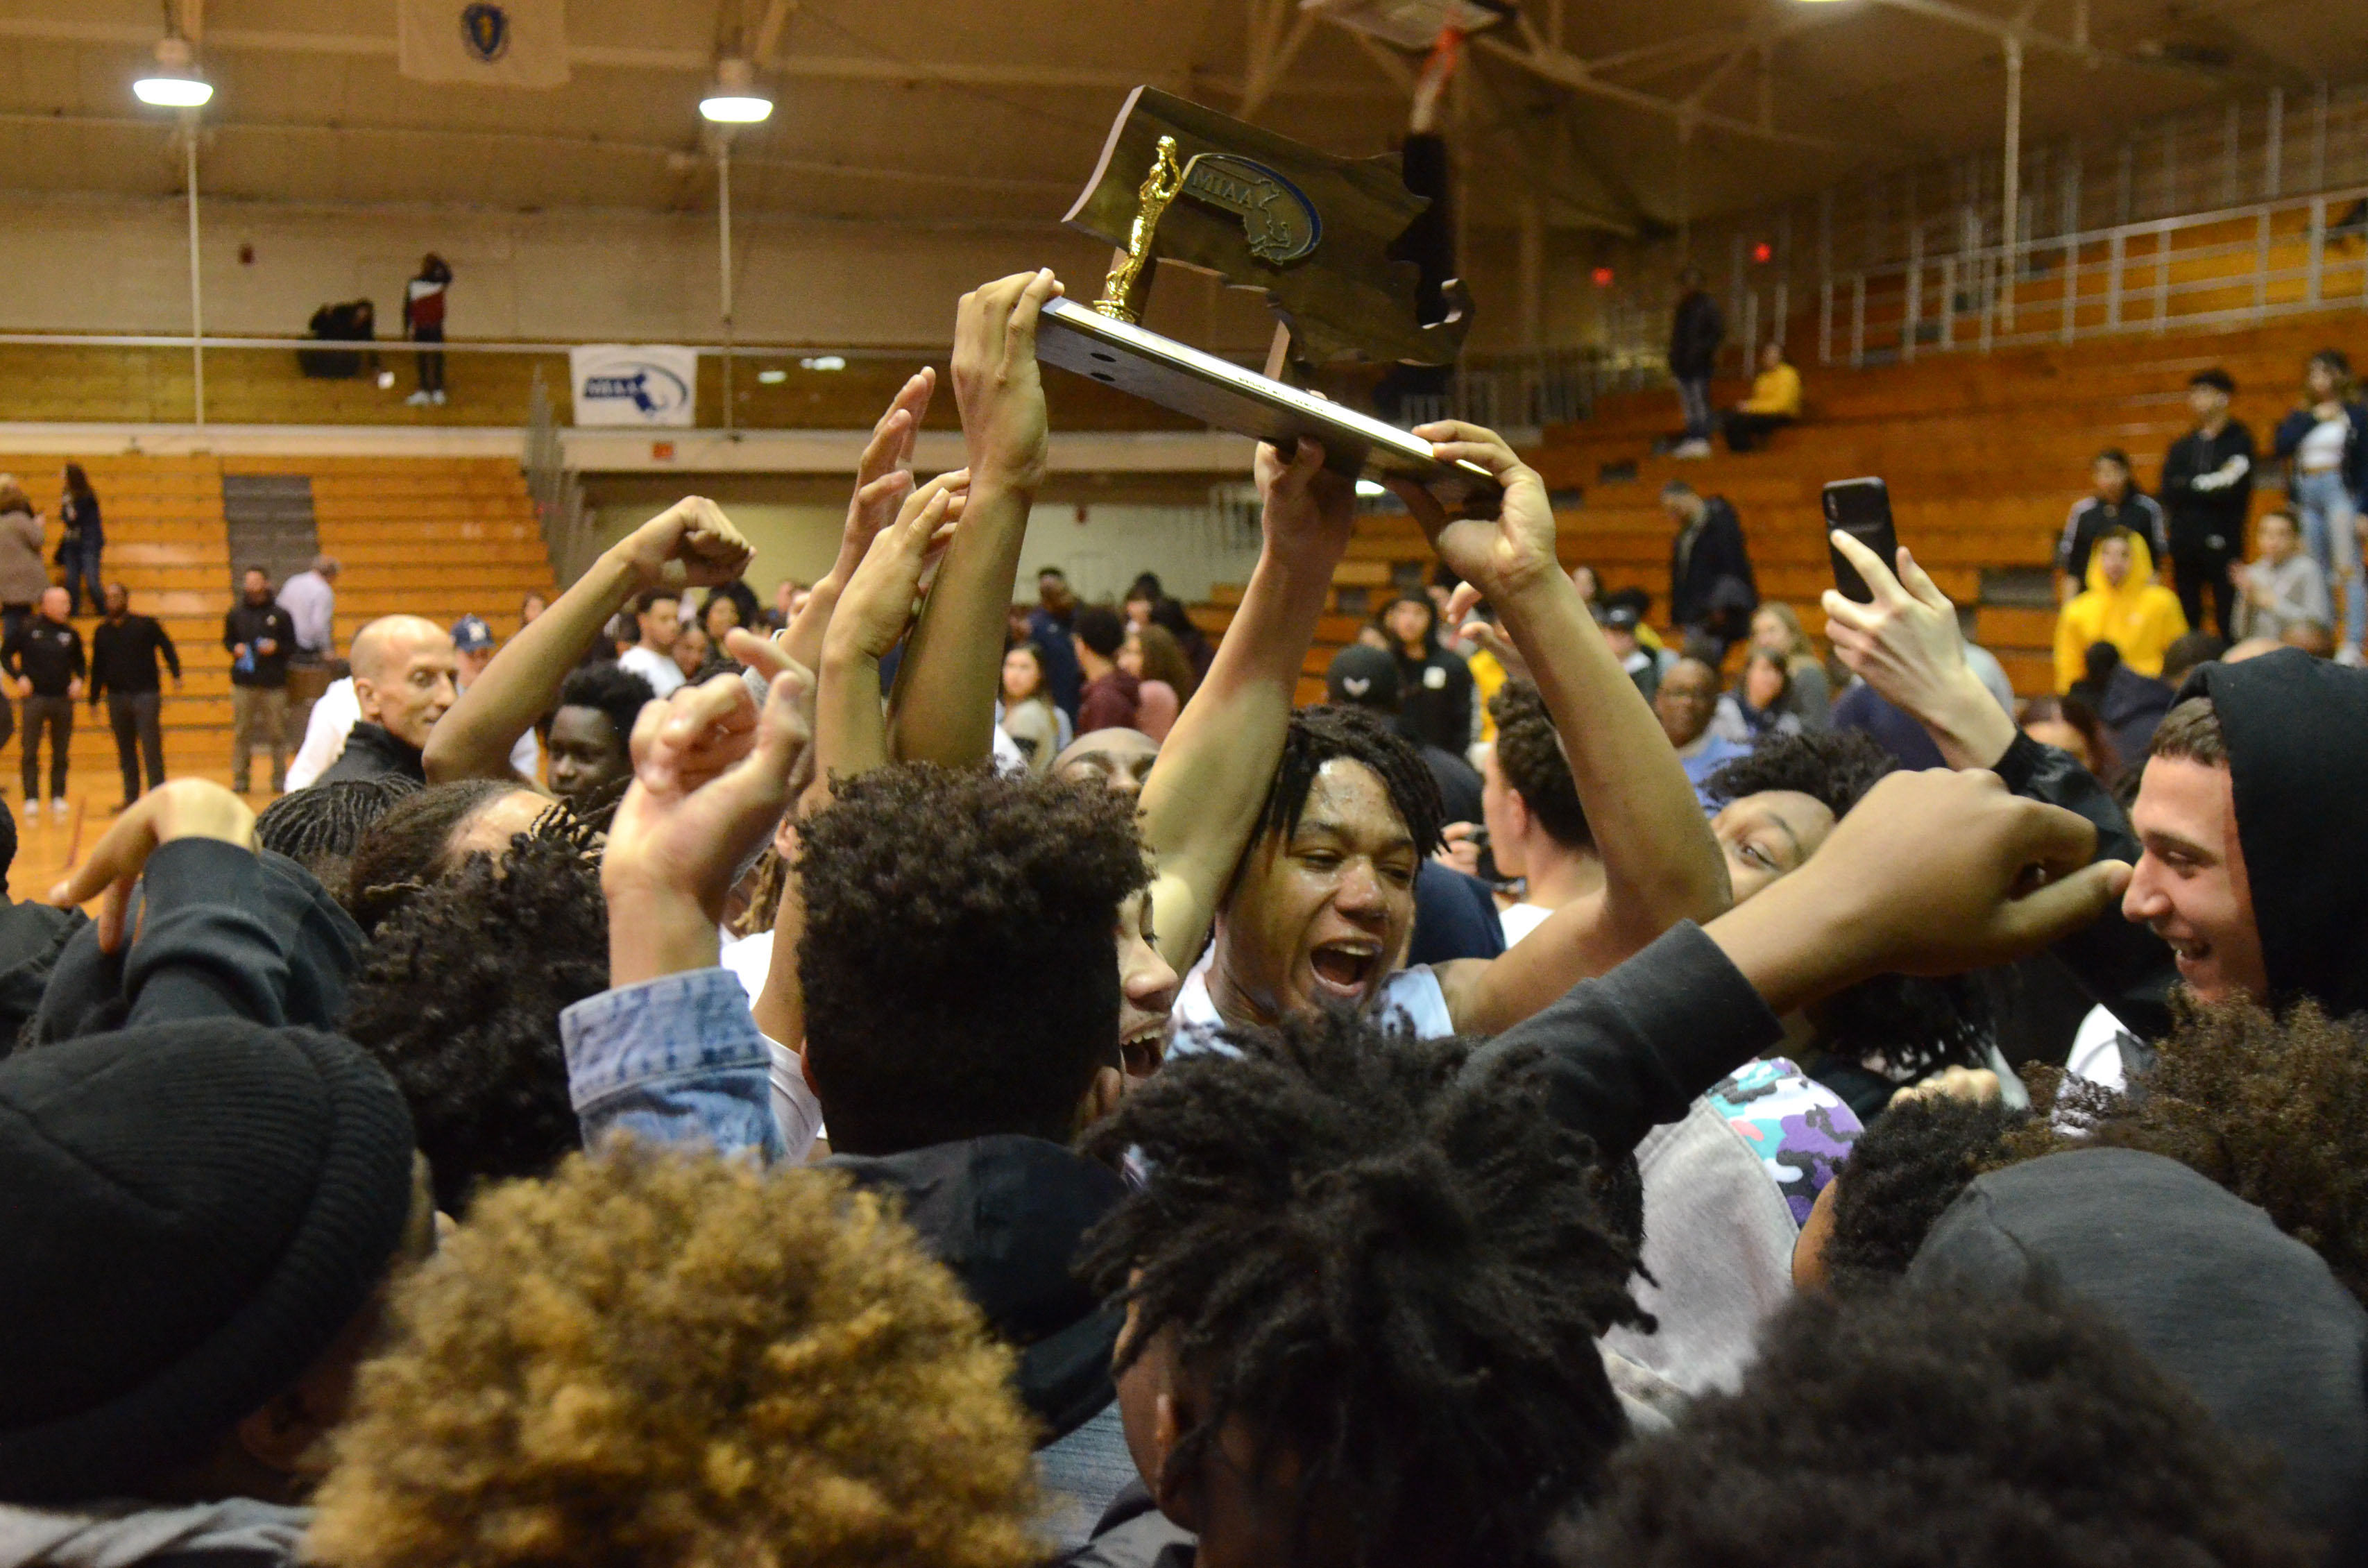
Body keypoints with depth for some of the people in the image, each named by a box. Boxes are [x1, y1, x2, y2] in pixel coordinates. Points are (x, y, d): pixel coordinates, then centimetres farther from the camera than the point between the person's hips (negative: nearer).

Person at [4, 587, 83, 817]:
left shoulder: (70, 635, 6)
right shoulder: (27, 630, -3)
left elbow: (80, 663, 19)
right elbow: (5, 655, 4)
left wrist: (79, 680, 1)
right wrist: (19, 677, -8)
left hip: (63, 700, 3)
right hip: (35, 699, -3)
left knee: (61, 753, 6)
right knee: (31, 752, -1)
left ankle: (58, 798, 13)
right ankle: (31, 799, 2)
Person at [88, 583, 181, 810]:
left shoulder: (146, 625, -3)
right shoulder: (102, 632, 8)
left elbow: (167, 647, -1)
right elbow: (97, 667, 13)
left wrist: (176, 675, -14)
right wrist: (93, 699, 13)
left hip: (146, 695, -4)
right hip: (117, 697, 4)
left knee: (151, 749, -5)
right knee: (125, 751, 9)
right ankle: (130, 797, 15)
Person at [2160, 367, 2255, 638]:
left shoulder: (2239, 441, 2)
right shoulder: (2181, 447, 15)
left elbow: (2233, 491, -11)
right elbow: (2169, 493, 1)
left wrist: (2190, 486, -5)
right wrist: (2210, 485, -9)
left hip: (2222, 542, -4)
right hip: (2185, 542, 4)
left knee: (2228, 621, -6)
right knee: (2187, 619, 6)